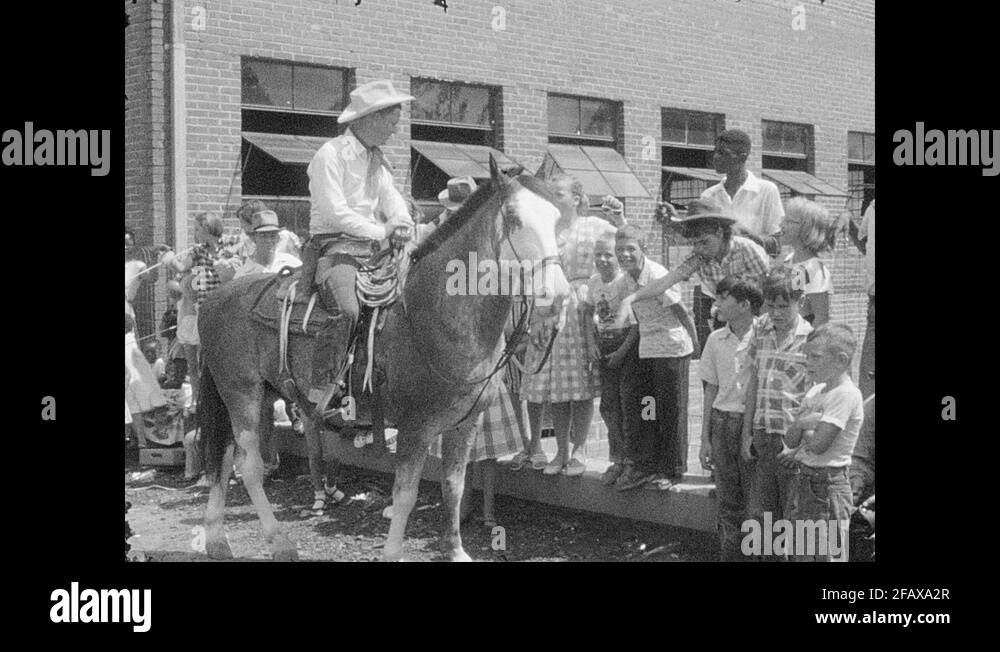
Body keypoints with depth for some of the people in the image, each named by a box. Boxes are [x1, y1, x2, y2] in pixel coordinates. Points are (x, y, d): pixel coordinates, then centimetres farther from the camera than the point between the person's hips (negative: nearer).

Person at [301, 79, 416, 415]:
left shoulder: (376, 158, 19)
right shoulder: (331, 154, -9)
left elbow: (390, 196, 12)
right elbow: (335, 213, -16)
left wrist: (401, 222, -11)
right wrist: (382, 231, -16)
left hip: (372, 249, 9)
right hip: (334, 248, -9)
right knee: (346, 310, -32)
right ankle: (323, 390, -27)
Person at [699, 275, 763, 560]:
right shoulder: (716, 340, 6)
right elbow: (711, 389, 11)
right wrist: (705, 438, 10)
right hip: (722, 424, 4)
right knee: (728, 500, 10)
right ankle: (730, 554, 21)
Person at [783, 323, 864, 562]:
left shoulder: (845, 394, -17)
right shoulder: (815, 391, 11)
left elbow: (818, 444, -23)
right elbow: (791, 440, 8)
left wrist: (803, 426, -4)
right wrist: (802, 422, -11)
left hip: (829, 484, -9)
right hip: (805, 480, 9)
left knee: (829, 554, -3)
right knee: (802, 553, 15)